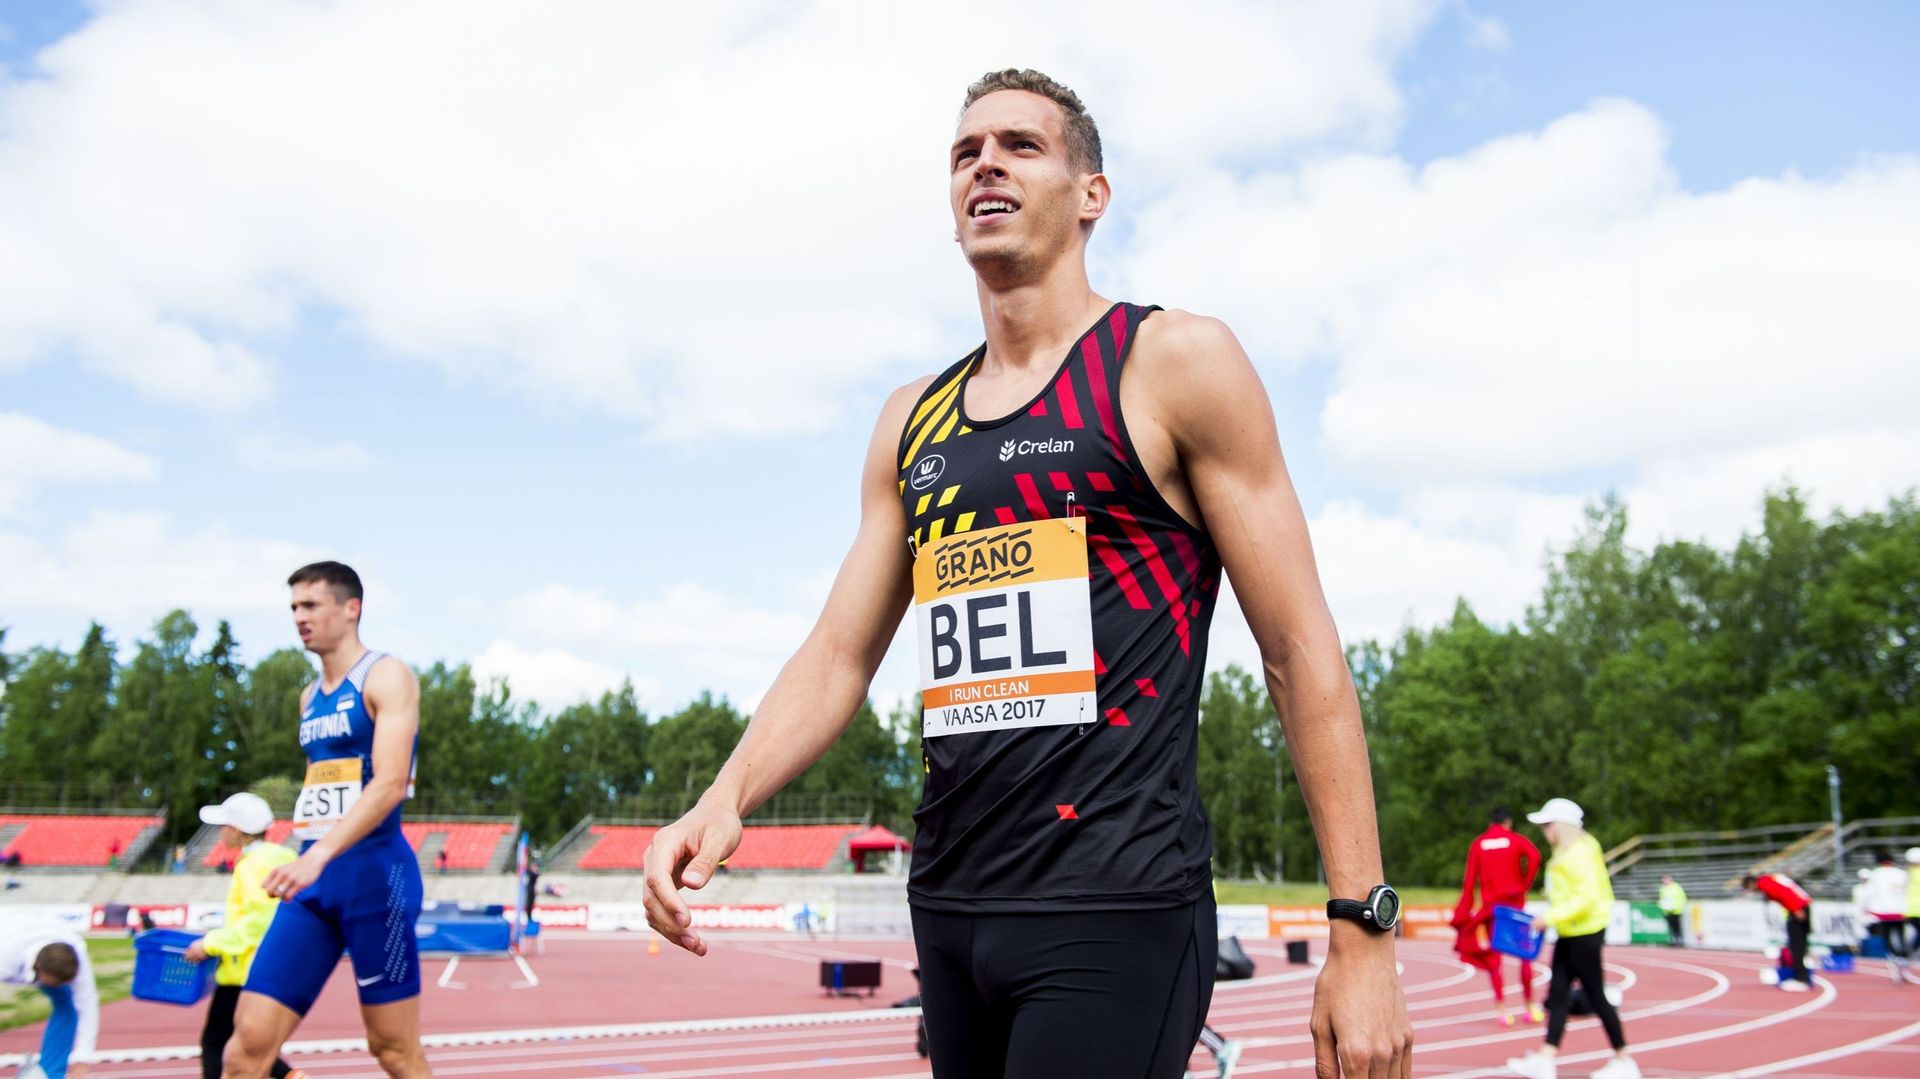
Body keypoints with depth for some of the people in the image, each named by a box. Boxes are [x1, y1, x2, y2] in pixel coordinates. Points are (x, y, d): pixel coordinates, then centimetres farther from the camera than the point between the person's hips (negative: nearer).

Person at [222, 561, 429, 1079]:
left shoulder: (386, 677, -7)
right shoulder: (310, 697, 18)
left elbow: (390, 783, -20)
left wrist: (321, 853, -30)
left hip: (375, 872, -7)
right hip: (313, 878, 7)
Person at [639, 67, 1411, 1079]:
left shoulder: (1173, 363, -3)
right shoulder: (912, 421, 14)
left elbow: (1299, 648, -6)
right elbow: (839, 653, 13)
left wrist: (1361, 929, -10)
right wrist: (725, 798, -6)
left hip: (1116, 917, -6)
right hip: (947, 911, 6)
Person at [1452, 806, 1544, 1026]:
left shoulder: (1477, 844, 7)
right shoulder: (1516, 839, 3)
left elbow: (1469, 881, 1)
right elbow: (1534, 855, -19)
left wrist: (1465, 911, 3)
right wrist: (1526, 884, -9)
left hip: (1489, 906, 1)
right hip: (1514, 903, -1)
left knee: (1493, 959, 4)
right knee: (1525, 955, 11)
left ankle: (1503, 1010, -3)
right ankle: (1530, 1006, 11)